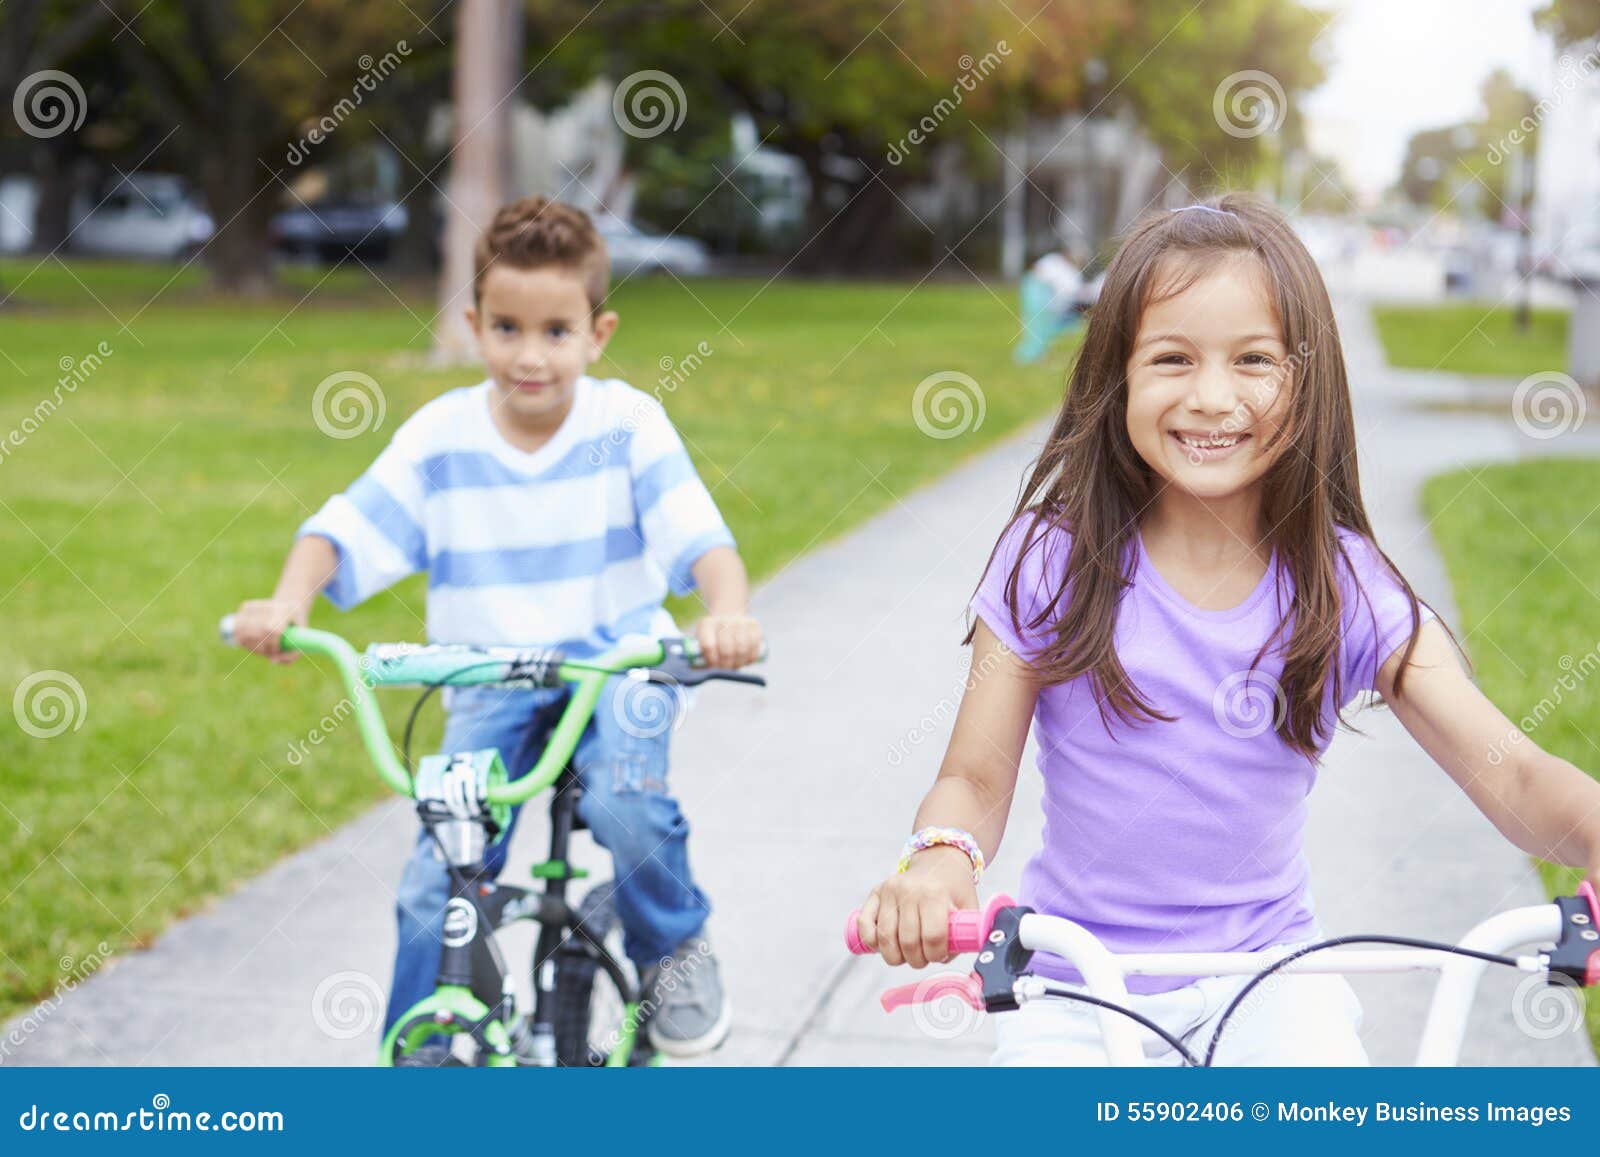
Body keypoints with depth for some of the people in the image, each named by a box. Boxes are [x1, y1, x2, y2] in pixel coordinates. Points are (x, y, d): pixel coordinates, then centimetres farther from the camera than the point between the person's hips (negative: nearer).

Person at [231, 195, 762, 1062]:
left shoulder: (628, 424, -7)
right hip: (489, 687, 2)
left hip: (615, 663, -1)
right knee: (434, 891, -9)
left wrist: (728, 612, -37)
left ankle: (674, 944, 1)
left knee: (626, 803, -31)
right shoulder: (439, 436, -4)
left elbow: (701, 536, -16)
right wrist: (287, 600, -25)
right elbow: (344, 529, -4)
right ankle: (417, 1058, 11)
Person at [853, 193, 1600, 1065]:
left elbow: (1510, 776, -14)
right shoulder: (1052, 559, -8)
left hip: (1264, 965, -1)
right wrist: (938, 860, -30)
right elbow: (975, 776, -6)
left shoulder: (1345, 586, -8)